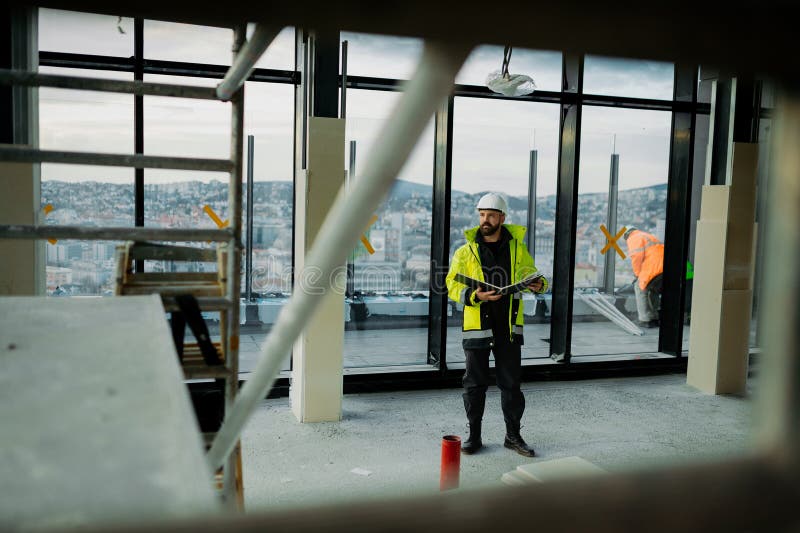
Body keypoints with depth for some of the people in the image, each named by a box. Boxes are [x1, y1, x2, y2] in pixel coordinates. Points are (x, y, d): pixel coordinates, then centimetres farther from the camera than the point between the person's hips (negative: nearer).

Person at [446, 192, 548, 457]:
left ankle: (513, 435, 24)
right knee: (475, 383, 6)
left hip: (508, 326, 2)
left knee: (511, 383, 9)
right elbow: (453, 285, -2)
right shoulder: (466, 252, 0)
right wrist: (475, 296, -21)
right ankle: (474, 436, 20)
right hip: (477, 326, -1)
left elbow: (529, 274, 16)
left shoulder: (516, 248, 6)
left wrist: (538, 284, -7)